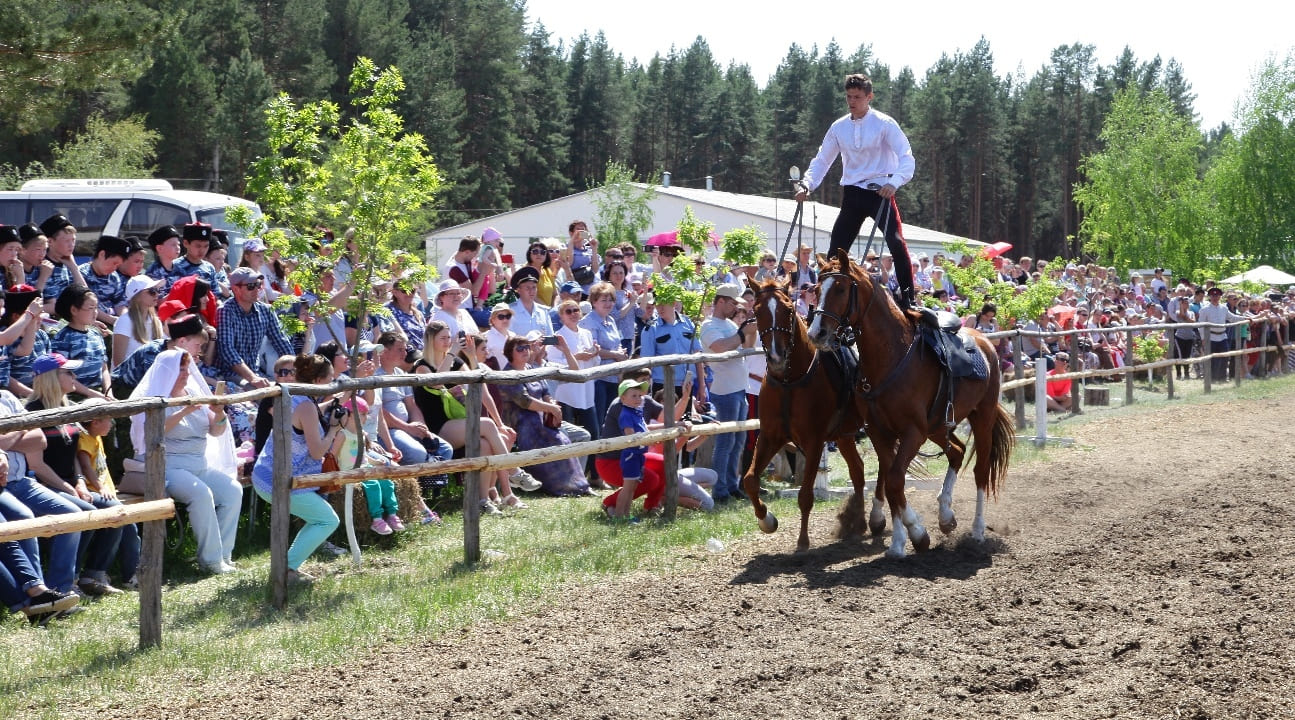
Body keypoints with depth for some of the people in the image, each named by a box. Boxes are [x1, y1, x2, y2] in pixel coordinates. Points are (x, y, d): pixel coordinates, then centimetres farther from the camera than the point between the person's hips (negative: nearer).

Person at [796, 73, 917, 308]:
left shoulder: (884, 124, -7)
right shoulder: (839, 127, 7)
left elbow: (906, 157, -13)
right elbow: (822, 160, 12)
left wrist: (894, 182, -31)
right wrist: (806, 185, -6)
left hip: (881, 192, -5)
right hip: (852, 194, 5)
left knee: (897, 244, -19)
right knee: (836, 249, 3)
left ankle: (908, 299, -13)